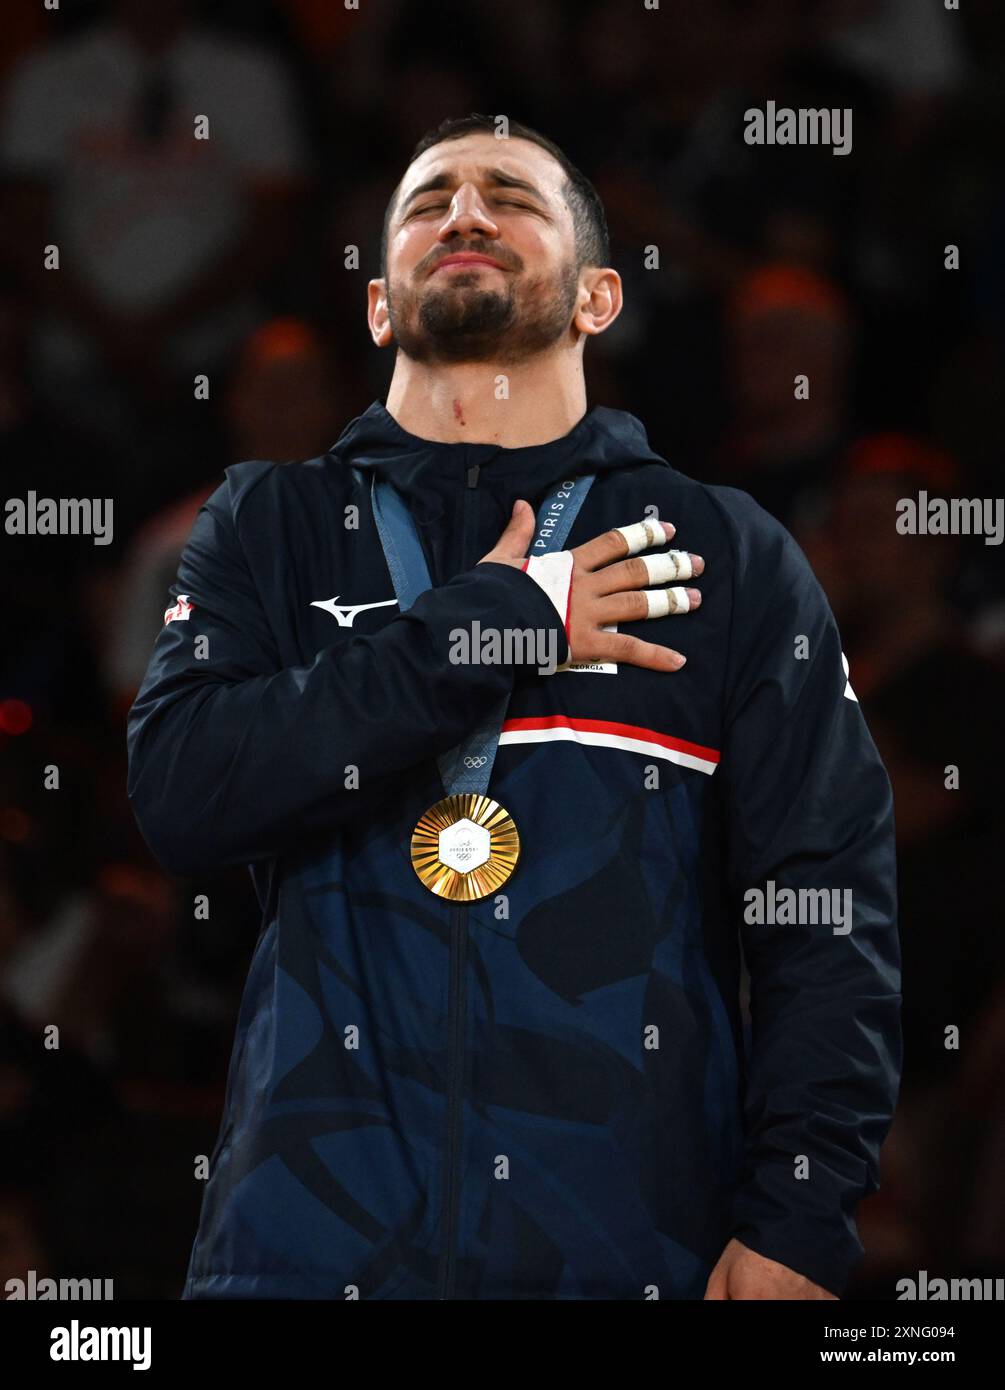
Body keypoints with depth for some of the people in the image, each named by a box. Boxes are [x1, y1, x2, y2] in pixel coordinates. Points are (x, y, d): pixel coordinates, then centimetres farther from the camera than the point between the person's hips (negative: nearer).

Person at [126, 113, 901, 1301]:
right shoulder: (270, 526, 12)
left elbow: (830, 913, 2)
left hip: (634, 1245, 0)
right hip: (317, 1235, 0)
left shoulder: (728, 557, 9)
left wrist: (796, 1224, -9)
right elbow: (178, 789, -6)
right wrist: (485, 628, -9)